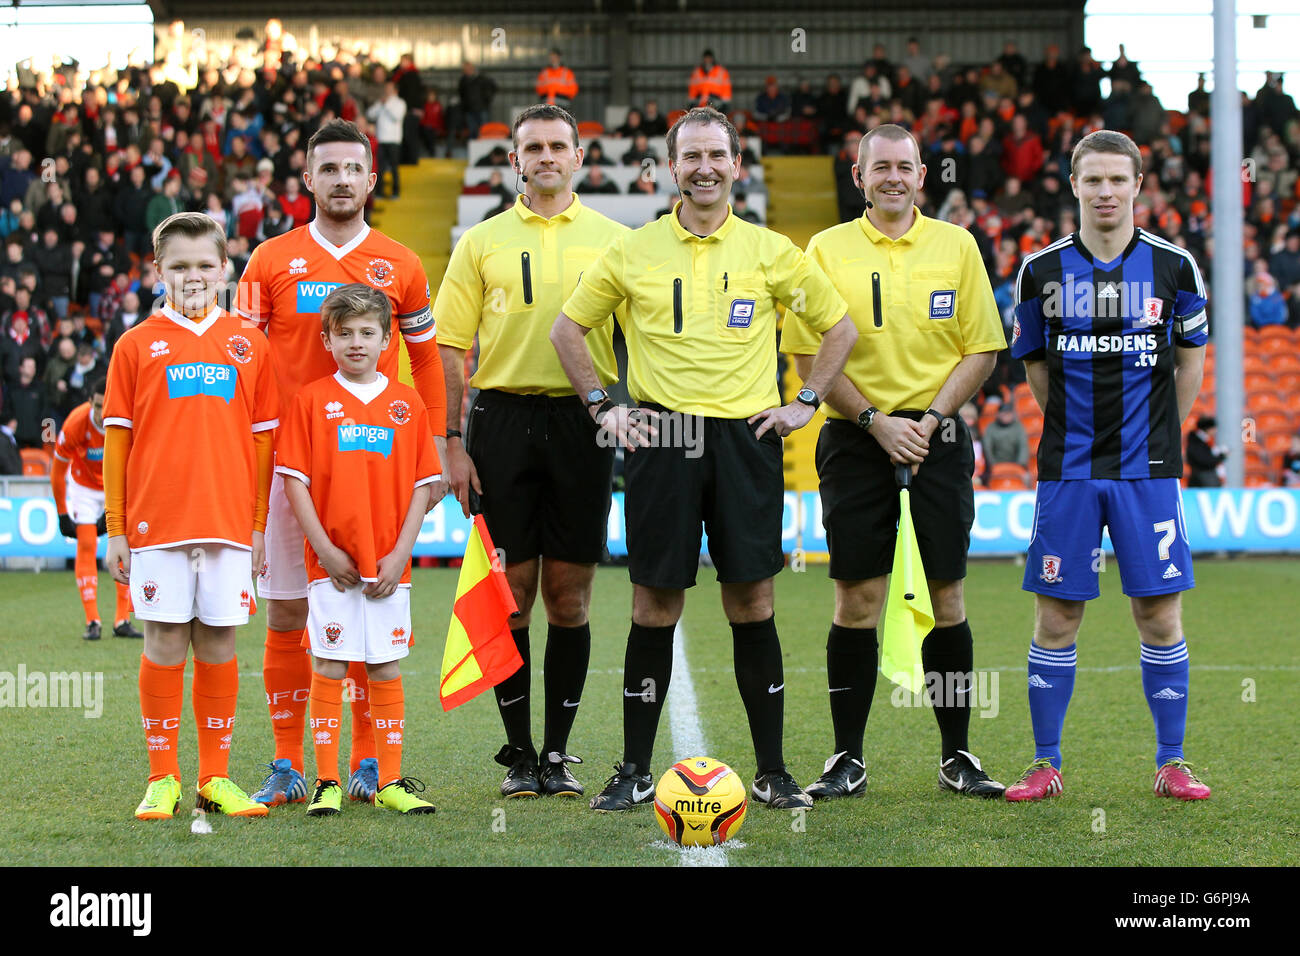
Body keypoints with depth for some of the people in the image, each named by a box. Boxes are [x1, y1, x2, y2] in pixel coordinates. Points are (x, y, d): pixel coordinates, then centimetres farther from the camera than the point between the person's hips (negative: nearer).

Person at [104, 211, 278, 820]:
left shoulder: (249, 345, 8)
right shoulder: (137, 346, 4)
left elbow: (263, 443, 10)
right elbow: (116, 442, 5)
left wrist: (260, 524, 6)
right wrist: (115, 529, 1)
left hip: (228, 521, 1)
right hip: (156, 521, -1)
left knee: (218, 643, 4)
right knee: (164, 642, 0)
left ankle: (216, 777, 13)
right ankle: (163, 778, 8)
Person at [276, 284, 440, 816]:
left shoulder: (406, 403, 6)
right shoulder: (312, 400, 1)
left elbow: (421, 485, 5)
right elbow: (295, 480, -2)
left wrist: (400, 552, -4)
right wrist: (324, 549, -9)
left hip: (389, 566, 2)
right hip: (331, 564, -2)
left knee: (386, 668, 6)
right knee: (329, 666, 0)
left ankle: (391, 782, 11)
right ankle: (326, 782, 5)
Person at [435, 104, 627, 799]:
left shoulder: (612, 239, 9)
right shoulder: (482, 242, 8)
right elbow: (451, 349, 6)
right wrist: (453, 444, -2)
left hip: (583, 422, 0)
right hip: (503, 420, 0)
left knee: (569, 598, 2)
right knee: (511, 594, 1)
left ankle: (559, 753, 10)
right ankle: (519, 753, 11)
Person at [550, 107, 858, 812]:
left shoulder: (771, 252, 6)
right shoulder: (633, 252, 4)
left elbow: (839, 327, 15)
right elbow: (568, 329, 14)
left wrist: (806, 403, 7)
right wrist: (601, 407, 6)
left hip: (745, 437, 0)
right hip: (660, 437, 0)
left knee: (751, 602, 1)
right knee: (655, 605, 0)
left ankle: (772, 772, 8)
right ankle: (634, 771, 8)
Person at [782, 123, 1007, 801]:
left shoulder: (955, 245, 6)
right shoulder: (827, 250, 3)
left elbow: (981, 350, 5)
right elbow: (809, 357, 0)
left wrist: (929, 419, -7)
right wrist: (876, 422, -9)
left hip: (937, 436, 1)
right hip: (854, 439, -1)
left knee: (945, 597, 1)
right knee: (856, 599, -2)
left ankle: (957, 756, 10)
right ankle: (848, 759, 5)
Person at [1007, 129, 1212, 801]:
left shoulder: (1174, 266, 1)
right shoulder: (1042, 271, 1)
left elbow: (1191, 360, 13)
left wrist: (1158, 437, 12)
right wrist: (1078, 431, 11)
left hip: (1147, 469, 0)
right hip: (1067, 468, 0)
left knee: (1160, 615, 1)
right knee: (1056, 618, 2)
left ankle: (1171, 764, 11)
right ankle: (1046, 764, 12)